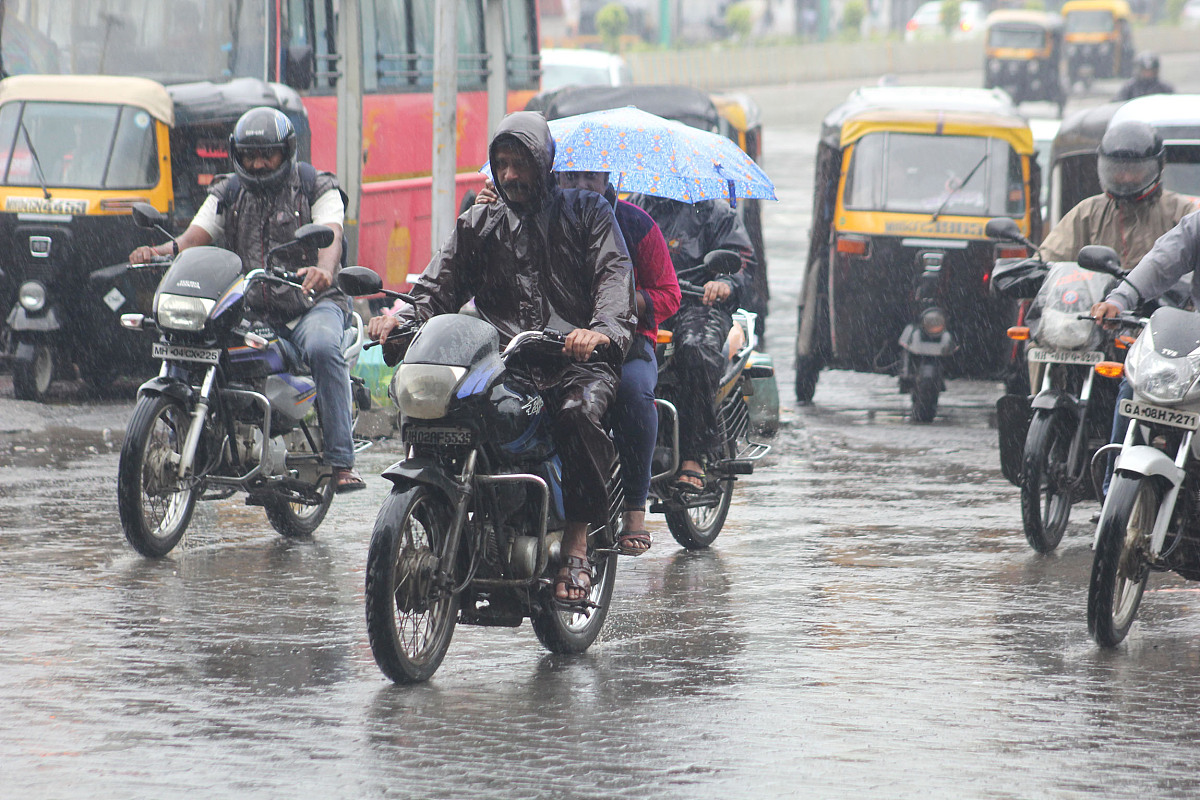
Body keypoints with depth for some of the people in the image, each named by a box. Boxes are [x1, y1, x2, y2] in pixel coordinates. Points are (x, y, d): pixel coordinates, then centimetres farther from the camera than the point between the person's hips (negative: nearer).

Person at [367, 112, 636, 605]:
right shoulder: (479, 225, 22)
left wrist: (601, 329, -25)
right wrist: (400, 317, -7)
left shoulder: (587, 212, 13)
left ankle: (576, 547, -32)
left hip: (575, 356, -3)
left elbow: (614, 274, -3)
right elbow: (440, 288, 16)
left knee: (580, 410, -37)